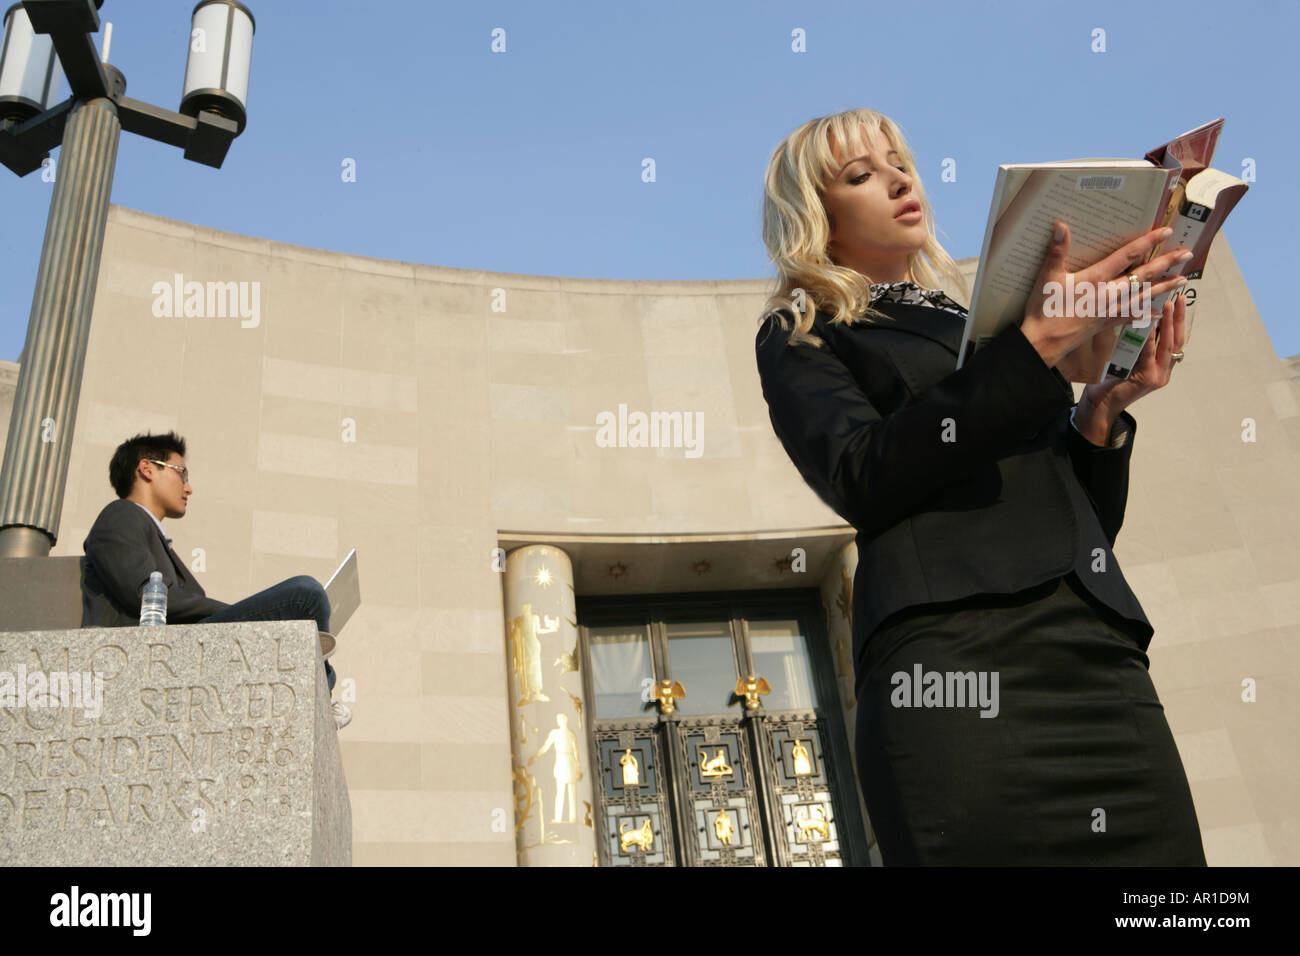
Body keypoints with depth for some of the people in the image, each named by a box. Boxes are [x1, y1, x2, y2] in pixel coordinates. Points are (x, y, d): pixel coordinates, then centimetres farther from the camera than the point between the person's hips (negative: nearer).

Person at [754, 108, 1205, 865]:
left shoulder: (980, 322, 27)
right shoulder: (801, 335, 12)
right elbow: (861, 478, -9)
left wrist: (1105, 410, 4)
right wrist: (1039, 346, -11)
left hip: (1103, 652, 5)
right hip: (951, 653, -5)